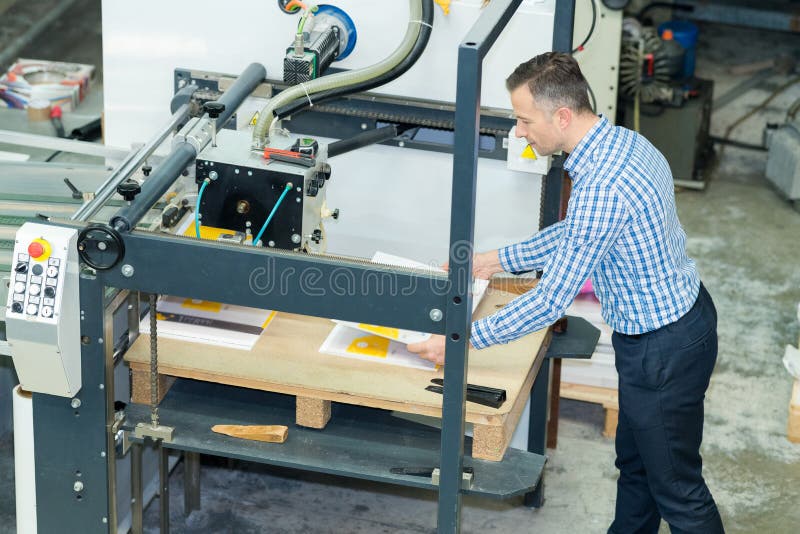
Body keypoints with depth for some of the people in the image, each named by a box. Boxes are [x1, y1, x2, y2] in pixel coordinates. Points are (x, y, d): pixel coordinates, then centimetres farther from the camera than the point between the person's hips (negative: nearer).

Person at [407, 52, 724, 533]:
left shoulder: (602, 190, -32)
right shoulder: (623, 140, -1)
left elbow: (552, 301, -26)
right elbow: (576, 233, 15)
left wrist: (462, 340, -18)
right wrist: (499, 260, 14)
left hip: (663, 349, -10)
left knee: (676, 486, 7)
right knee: (634, 463, 25)